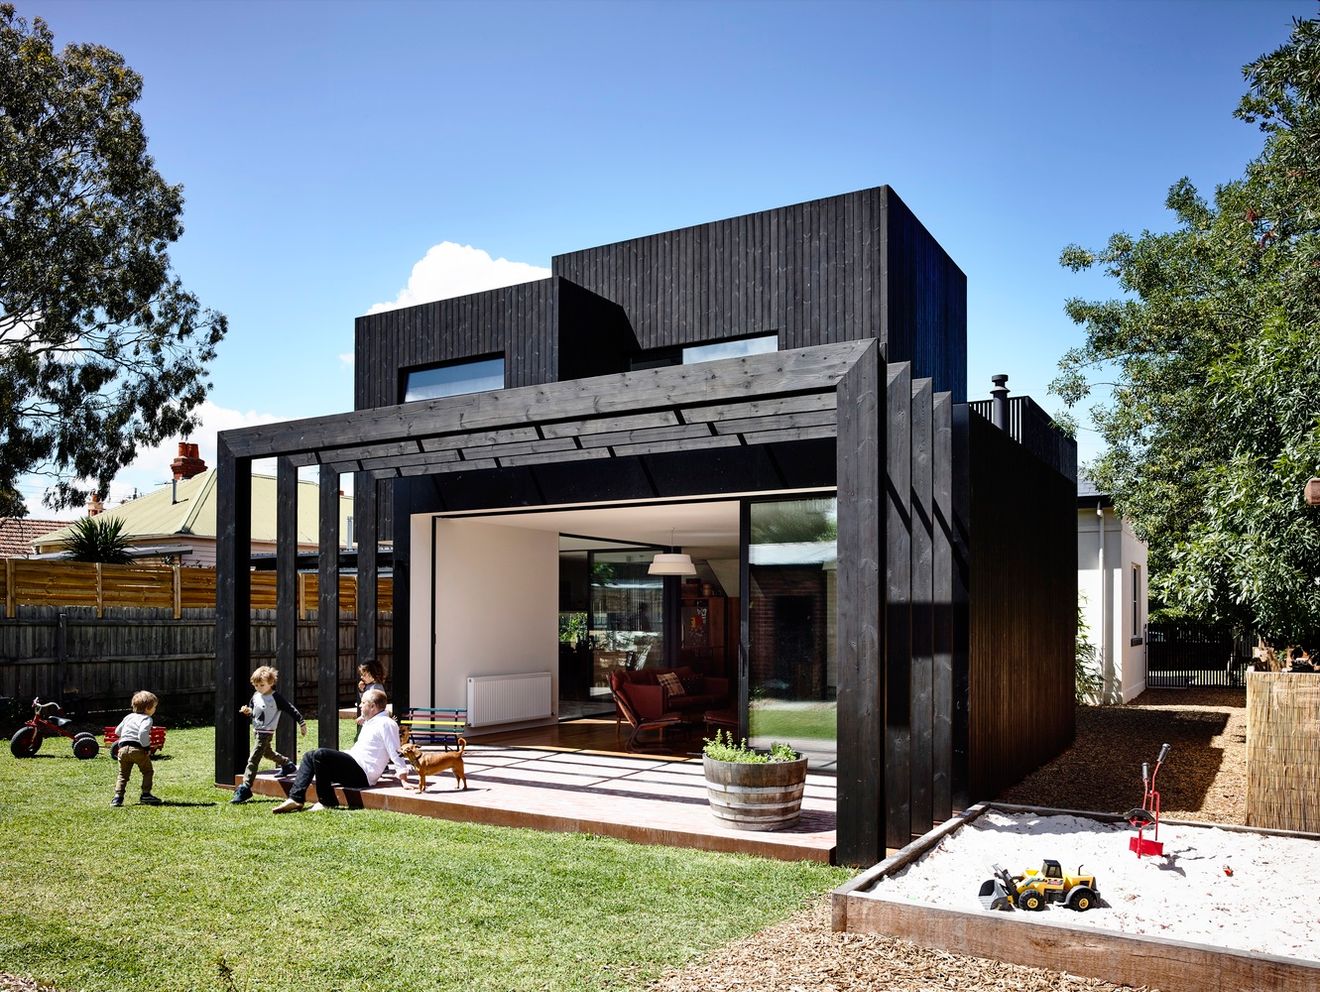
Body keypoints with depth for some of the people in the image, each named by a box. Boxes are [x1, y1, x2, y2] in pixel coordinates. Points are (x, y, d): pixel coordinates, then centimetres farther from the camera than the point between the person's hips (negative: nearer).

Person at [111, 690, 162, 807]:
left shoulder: (129, 717, 20)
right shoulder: (146, 719, -2)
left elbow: (117, 731, 24)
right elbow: (143, 733, -20)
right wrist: (147, 747, -13)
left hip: (123, 748, 6)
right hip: (138, 749, -6)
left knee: (123, 774, 17)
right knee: (148, 771, 11)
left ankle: (118, 797, 6)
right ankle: (145, 795, 6)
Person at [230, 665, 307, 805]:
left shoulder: (276, 698, -17)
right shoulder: (256, 696, 4)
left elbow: (291, 709, -13)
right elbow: (253, 711, 16)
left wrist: (302, 723, -10)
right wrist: (248, 711, -8)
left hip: (266, 733, -8)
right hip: (256, 731, 8)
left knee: (253, 760, -12)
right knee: (268, 753, 27)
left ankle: (245, 789, -11)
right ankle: (288, 765, 49)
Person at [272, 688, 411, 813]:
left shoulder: (386, 724, -10)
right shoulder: (369, 723, 22)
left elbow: (396, 753, -16)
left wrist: (403, 781, -21)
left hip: (362, 773, -10)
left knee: (320, 754, -22)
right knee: (309, 756, 7)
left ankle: (326, 802, -14)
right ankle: (296, 798, -6)